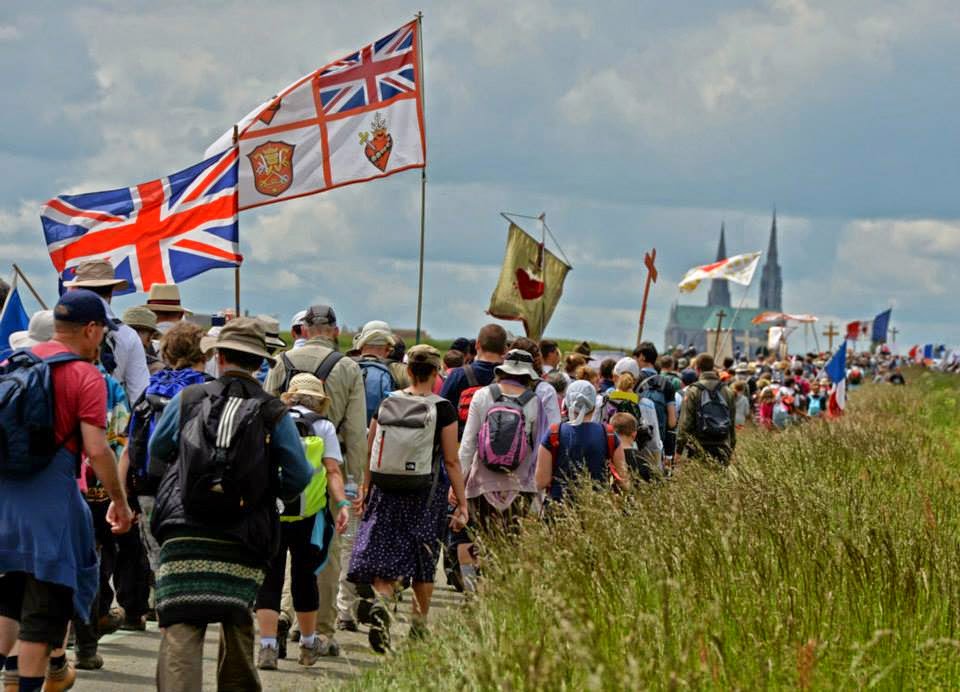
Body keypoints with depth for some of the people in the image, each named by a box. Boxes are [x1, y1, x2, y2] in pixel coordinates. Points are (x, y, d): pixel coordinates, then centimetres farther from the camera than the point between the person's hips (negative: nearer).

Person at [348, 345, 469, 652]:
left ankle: (381, 602, -27)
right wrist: (462, 503, -1)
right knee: (423, 560, 11)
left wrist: (365, 490, 16)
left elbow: (371, 453, 6)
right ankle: (419, 625, 19)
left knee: (384, 555, 1)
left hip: (387, 489, 1)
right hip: (427, 493, -1)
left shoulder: (387, 403, 1)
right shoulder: (442, 408, -7)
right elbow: (451, 461, -7)